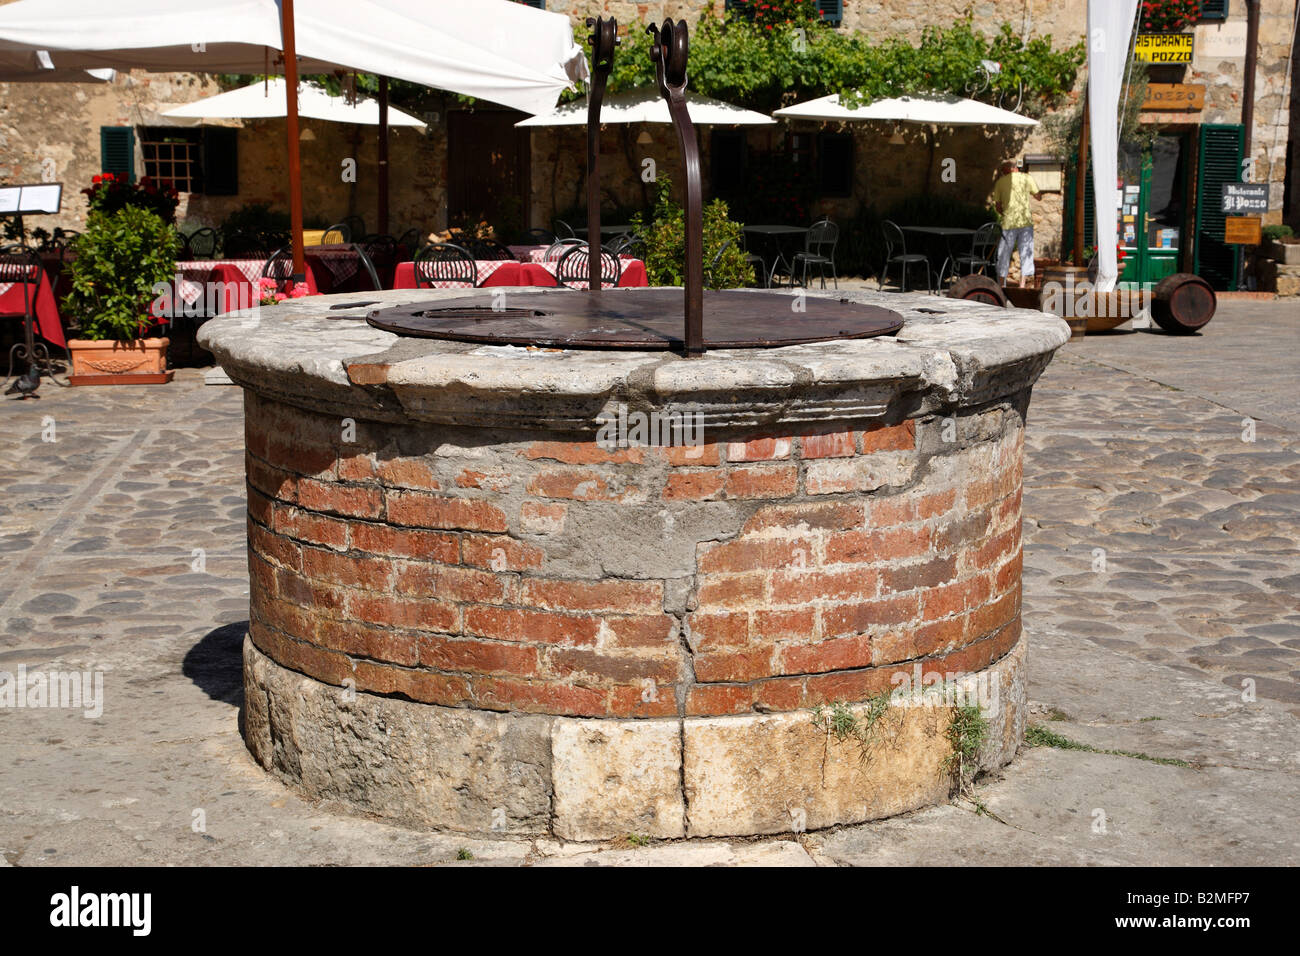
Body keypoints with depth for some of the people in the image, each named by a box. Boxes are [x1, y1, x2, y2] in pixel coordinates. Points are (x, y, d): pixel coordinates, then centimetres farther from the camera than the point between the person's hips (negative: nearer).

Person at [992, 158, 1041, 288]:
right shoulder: (1026, 178, 2)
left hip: (1008, 223, 1)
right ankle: (1022, 285, 1)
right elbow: (1037, 196, 10)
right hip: (1026, 222, -1)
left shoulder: (1000, 182, 6)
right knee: (1026, 254, 6)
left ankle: (1001, 286, 13)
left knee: (1004, 255, 10)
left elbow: (997, 205, 7)